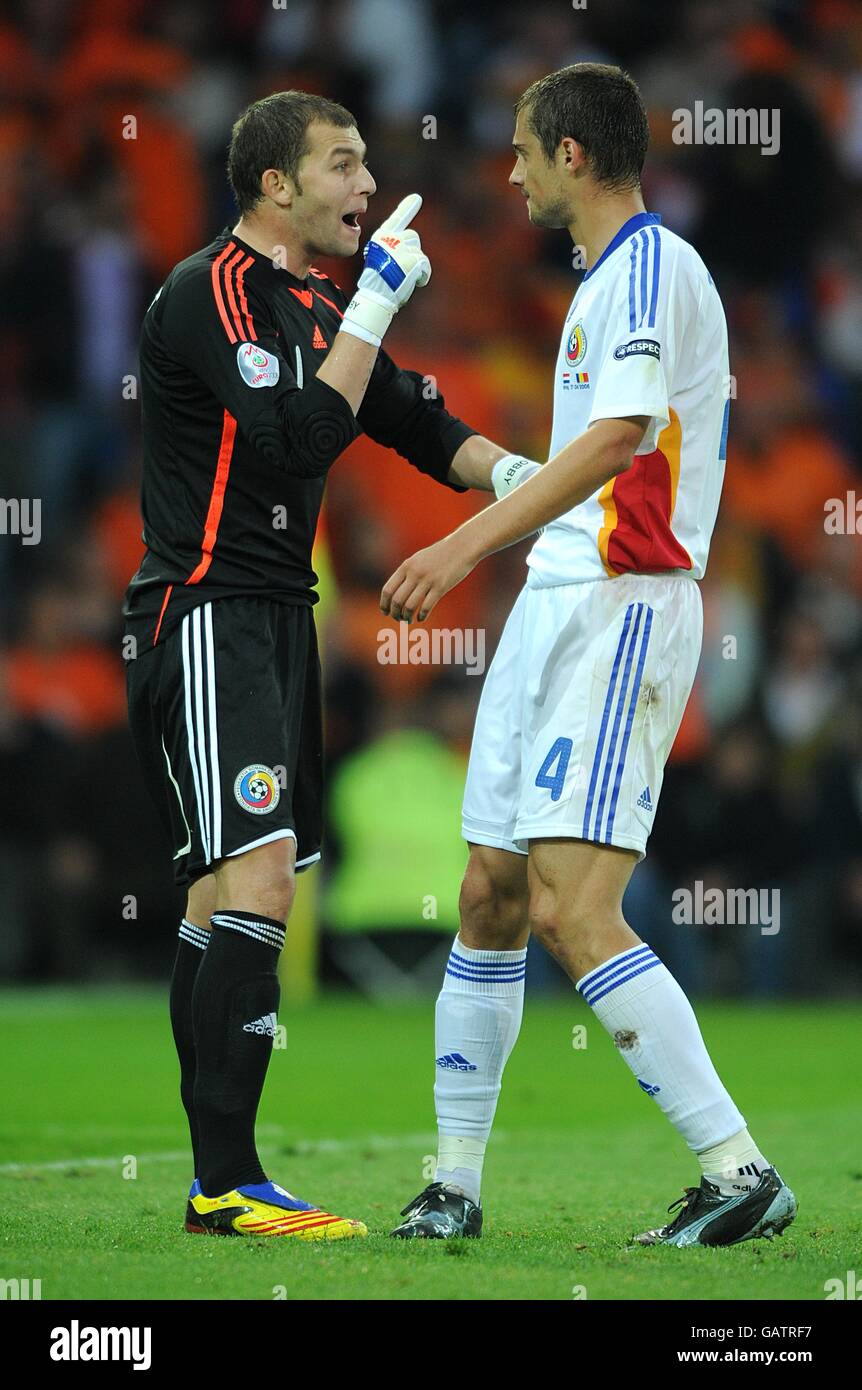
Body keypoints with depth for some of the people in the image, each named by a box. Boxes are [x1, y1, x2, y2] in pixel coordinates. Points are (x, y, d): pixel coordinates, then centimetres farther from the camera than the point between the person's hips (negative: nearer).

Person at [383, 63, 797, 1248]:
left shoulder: (653, 266, -11)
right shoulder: (606, 281, 20)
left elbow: (619, 438, -26)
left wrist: (471, 540, -30)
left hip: (621, 614, -10)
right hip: (554, 610, 10)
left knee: (574, 912, -18)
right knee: (491, 899, 9)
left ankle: (739, 1172, -17)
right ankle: (454, 1183, 17)